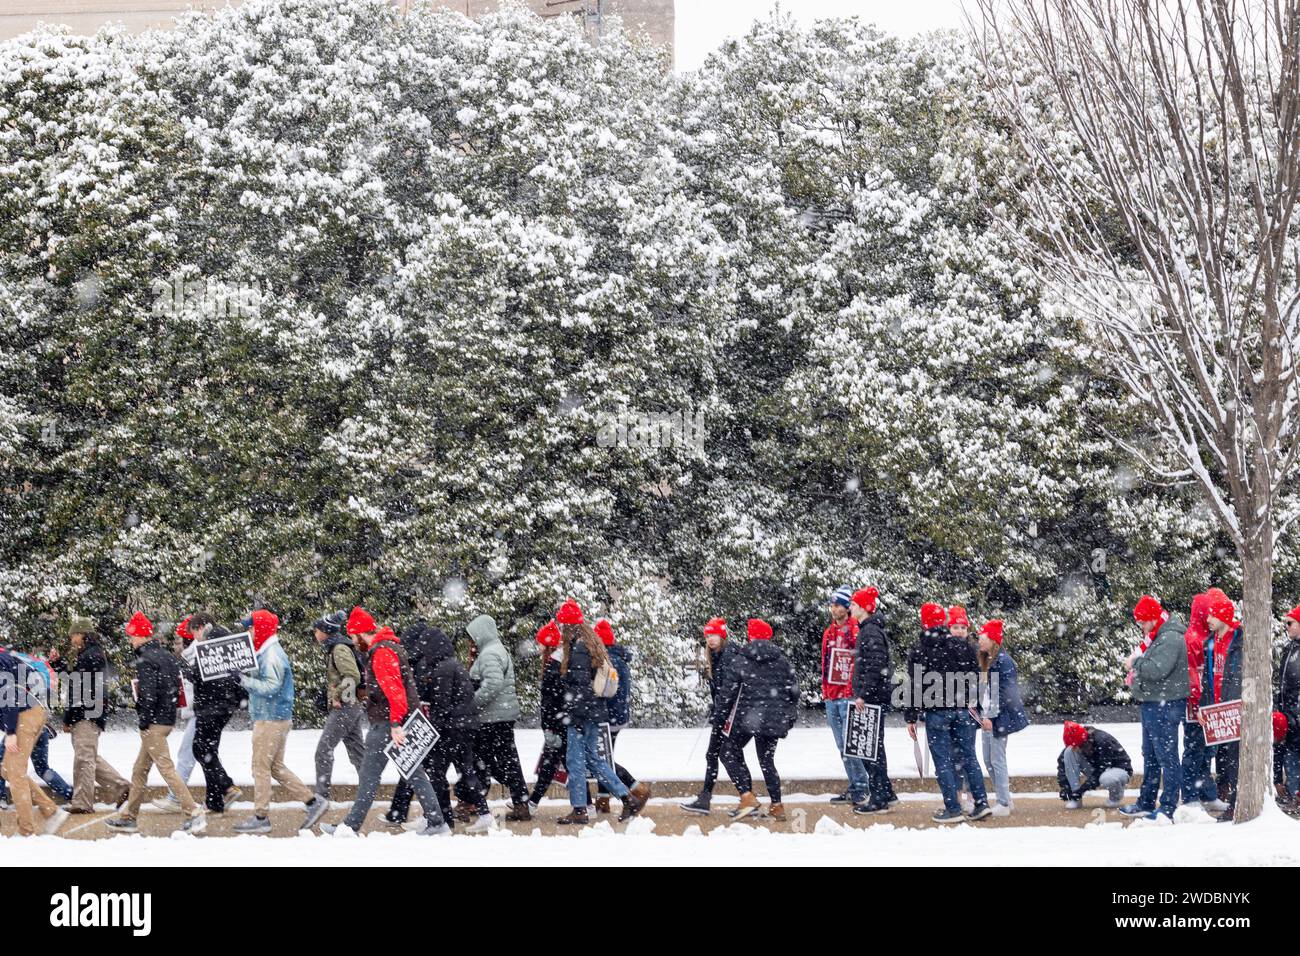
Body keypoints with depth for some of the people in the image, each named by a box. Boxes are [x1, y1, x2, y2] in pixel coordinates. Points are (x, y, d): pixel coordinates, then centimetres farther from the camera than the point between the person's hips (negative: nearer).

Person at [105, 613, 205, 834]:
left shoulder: (146, 660, -15)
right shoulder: (167, 657, 14)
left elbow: (148, 694, -21)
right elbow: (176, 689, 17)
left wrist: (144, 722, -14)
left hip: (154, 723, -10)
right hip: (167, 719, 10)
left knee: (166, 768, -10)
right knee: (140, 769, 16)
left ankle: (194, 813, -14)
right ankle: (129, 817, 22)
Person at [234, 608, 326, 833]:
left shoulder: (272, 655, -16)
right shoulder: (266, 653, 16)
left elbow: (271, 687, -23)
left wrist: (244, 680, -24)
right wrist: (245, 678, 8)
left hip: (271, 720, -10)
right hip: (274, 718, 10)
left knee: (261, 766, -4)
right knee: (276, 766, 13)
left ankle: (261, 818, 2)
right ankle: (313, 801, 13)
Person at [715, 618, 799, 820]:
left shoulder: (742, 660, -4)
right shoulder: (782, 660, 5)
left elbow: (728, 691, -4)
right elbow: (793, 690, 10)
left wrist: (720, 717, 5)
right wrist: (790, 717, 21)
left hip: (748, 717, -4)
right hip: (774, 719, 4)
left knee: (730, 752, 11)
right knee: (767, 760, 15)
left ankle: (747, 797, -3)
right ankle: (777, 806, 11)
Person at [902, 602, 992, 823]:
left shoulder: (917, 651, -5)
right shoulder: (963, 646, 5)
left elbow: (914, 687, -5)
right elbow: (975, 679, 8)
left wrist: (911, 717, -1)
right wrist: (974, 706, 17)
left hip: (935, 713, -3)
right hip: (963, 711, 3)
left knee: (943, 761, 2)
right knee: (969, 757, 10)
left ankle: (953, 809, 0)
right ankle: (981, 803, 7)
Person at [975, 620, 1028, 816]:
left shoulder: (1002, 660, -14)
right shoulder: (987, 660, 15)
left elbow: (1003, 692, -18)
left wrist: (991, 716, -20)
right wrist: (984, 715, 13)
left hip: (1000, 717, -10)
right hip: (988, 716, 10)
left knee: (997, 760, -6)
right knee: (988, 760, 12)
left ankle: (1003, 804, -1)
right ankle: (1004, 799, 20)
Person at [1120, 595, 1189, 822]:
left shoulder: (1171, 639, -17)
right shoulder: (1156, 636, 16)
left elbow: (1157, 669, -28)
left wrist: (1136, 663, -12)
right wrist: (1137, 669, 5)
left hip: (1165, 706, -11)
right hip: (1152, 704, 11)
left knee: (1167, 757, -7)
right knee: (1150, 756, 19)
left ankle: (1168, 808, -6)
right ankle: (1146, 802, 29)